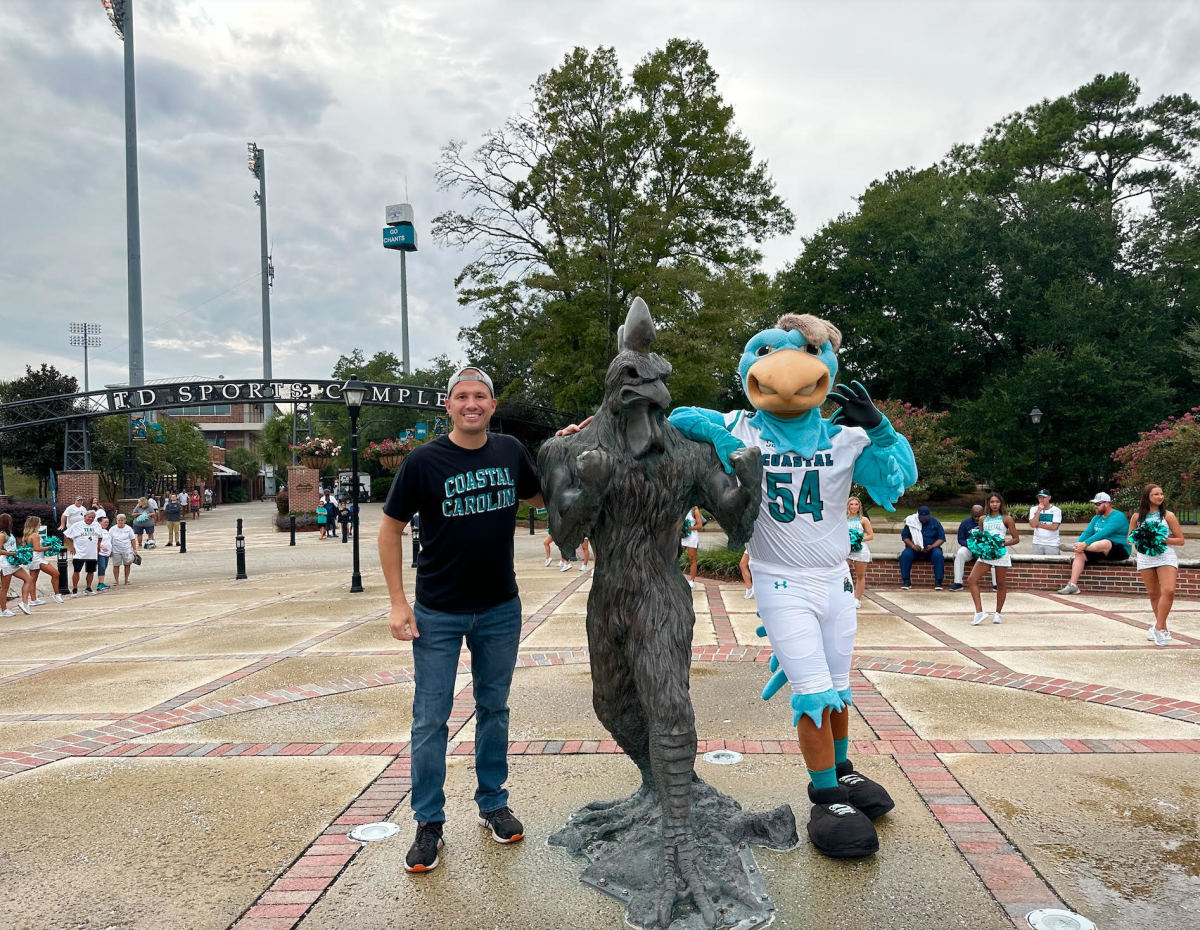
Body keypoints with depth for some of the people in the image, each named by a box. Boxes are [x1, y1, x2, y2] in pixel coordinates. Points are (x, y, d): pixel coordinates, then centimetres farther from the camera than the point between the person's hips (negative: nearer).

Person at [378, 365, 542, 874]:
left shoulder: (510, 452, -2)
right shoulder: (424, 461, -12)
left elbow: (540, 496, 17)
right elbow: (390, 529, -5)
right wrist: (398, 602, -9)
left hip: (500, 608, 3)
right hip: (439, 613, -3)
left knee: (494, 709, 16)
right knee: (430, 720, 4)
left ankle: (493, 803, 34)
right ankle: (429, 824, 20)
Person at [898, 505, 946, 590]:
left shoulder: (935, 522, 3)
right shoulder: (911, 522, 2)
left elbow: (942, 538, 1)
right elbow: (904, 536, 2)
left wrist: (932, 546, -17)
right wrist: (913, 546, -16)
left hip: (931, 548, 0)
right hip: (915, 549, 0)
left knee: (938, 555, -32)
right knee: (905, 555, -30)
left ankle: (938, 582, -26)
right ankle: (906, 581, -23)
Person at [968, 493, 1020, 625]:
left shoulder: (1006, 519, 3)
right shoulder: (983, 519, 13)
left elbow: (1016, 539, 2)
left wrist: (1003, 543, -13)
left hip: (1000, 553, -3)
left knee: (1001, 584, 5)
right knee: (971, 580, -13)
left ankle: (998, 613, 20)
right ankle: (979, 612, -12)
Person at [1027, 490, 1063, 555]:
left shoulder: (1056, 510, -3)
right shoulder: (1033, 509, 6)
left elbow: (1054, 527, -13)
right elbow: (1032, 525, -9)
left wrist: (1039, 525, -8)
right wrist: (1039, 511, -13)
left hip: (1052, 545, -2)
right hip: (1037, 544, 3)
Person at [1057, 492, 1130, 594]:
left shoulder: (1117, 516, -12)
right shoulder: (1097, 517, 15)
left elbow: (1103, 533, -25)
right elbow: (1087, 531, 7)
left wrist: (1085, 544, -31)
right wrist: (1079, 543, -13)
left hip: (1120, 550, -8)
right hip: (1099, 549, 8)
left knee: (1105, 543, -40)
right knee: (1079, 554, -14)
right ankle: (1072, 585, -19)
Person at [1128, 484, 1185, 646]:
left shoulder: (1168, 516, 1)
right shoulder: (1137, 516, 6)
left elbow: (1180, 540, 2)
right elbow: (1130, 537, 14)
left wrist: (1164, 540, -13)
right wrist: (1139, 539, -7)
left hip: (1166, 556, -2)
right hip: (1145, 558, 2)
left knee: (1169, 591, -19)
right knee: (1153, 594, 7)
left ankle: (1159, 628, -10)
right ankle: (1162, 628, 20)